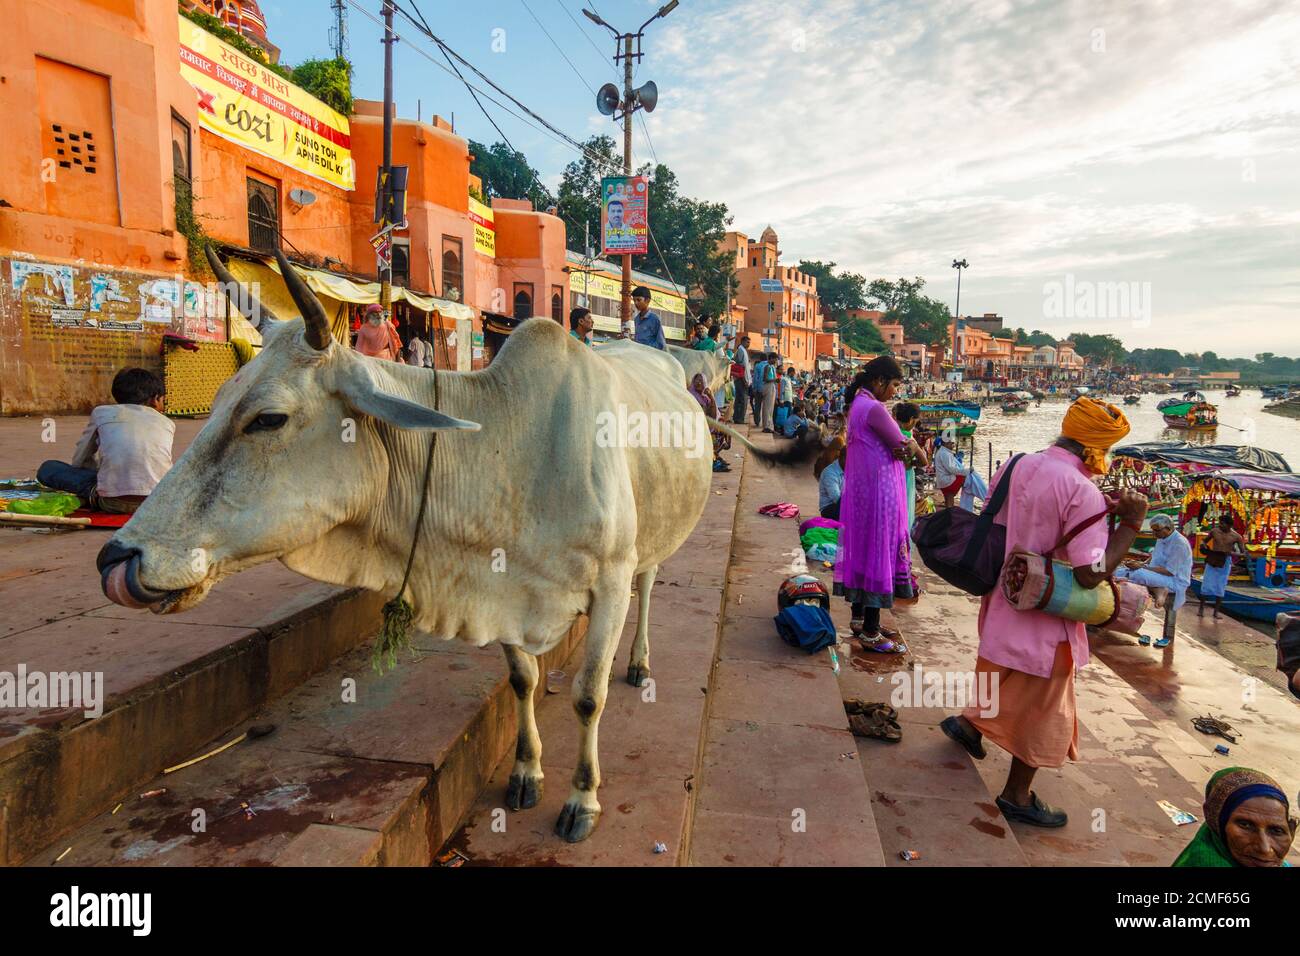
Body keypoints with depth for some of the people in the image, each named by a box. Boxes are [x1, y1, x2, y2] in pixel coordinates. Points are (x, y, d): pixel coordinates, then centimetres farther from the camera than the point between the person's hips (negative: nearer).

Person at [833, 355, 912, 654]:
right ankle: (871, 633, 3)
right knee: (879, 552, -4)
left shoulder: (858, 404, 12)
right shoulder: (874, 409, -20)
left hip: (860, 489, 10)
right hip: (879, 490, -10)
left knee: (861, 550, 16)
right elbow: (901, 447, -14)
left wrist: (895, 444, -4)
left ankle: (859, 618, 27)